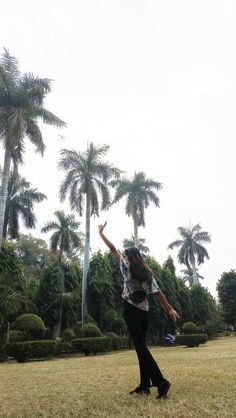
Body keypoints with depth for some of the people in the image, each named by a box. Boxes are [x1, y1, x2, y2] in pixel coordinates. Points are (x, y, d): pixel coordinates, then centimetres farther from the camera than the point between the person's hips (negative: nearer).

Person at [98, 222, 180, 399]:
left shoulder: (127, 268, -2)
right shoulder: (147, 272, 10)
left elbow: (113, 249, 2)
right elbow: (157, 292, 5)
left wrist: (101, 233, 11)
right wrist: (170, 309, 7)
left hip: (131, 311, -6)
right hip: (144, 311, 6)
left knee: (140, 347, -5)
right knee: (141, 346, 12)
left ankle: (161, 382, -11)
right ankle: (144, 385, 14)